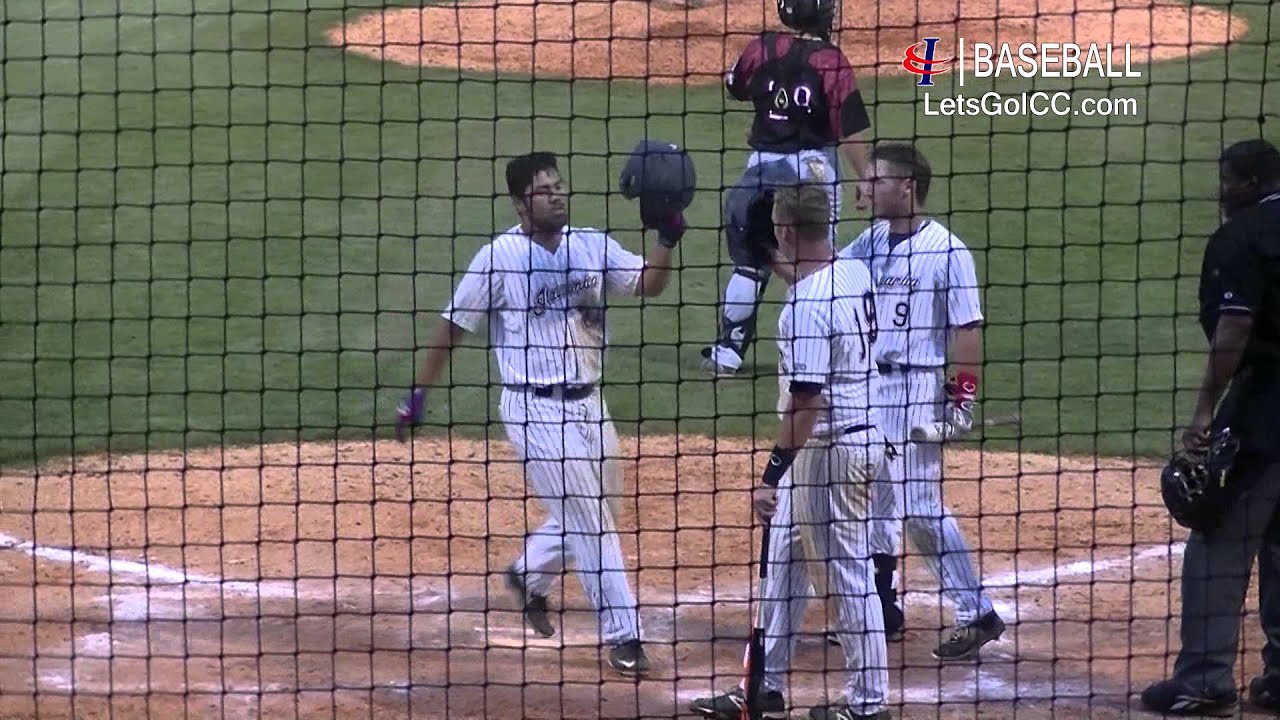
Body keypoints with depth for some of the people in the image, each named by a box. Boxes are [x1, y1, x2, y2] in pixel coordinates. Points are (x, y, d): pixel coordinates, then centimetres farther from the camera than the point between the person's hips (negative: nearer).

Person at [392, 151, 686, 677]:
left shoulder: (593, 248, 4)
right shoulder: (498, 258, -8)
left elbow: (647, 284, -4)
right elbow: (453, 326, -2)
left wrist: (667, 239, -22)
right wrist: (419, 393, -1)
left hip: (587, 402, 6)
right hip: (534, 409, -6)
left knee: (599, 510, 18)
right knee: (586, 519, -7)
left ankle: (528, 577, 43)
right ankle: (623, 635, -1)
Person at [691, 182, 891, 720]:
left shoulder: (807, 303, -23)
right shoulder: (855, 274, 4)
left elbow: (807, 401, -25)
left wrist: (773, 474, -23)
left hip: (829, 447, -10)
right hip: (859, 430, 10)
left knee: (846, 574, 0)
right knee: (784, 559, 17)